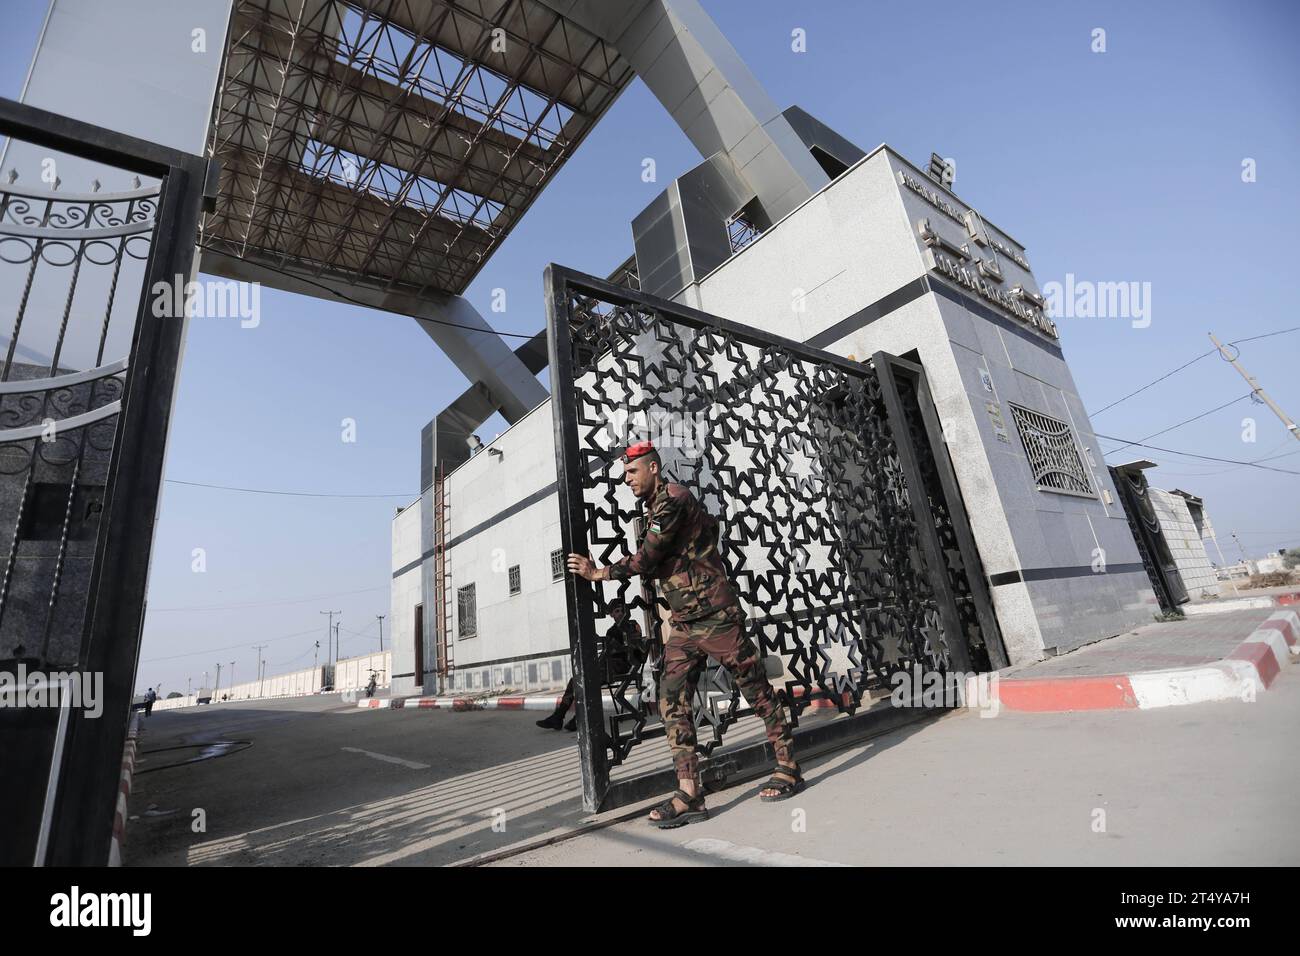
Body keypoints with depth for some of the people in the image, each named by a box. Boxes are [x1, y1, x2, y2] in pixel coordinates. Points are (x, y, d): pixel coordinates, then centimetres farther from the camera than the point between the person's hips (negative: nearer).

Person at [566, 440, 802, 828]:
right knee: (671, 703, 1)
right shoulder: (652, 512, 15)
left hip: (716, 616, -9)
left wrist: (598, 573, -7)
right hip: (683, 624, 9)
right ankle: (690, 792, 6)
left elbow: (646, 559, -17)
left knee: (757, 691, 7)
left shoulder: (673, 497, -14)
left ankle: (789, 770, 23)